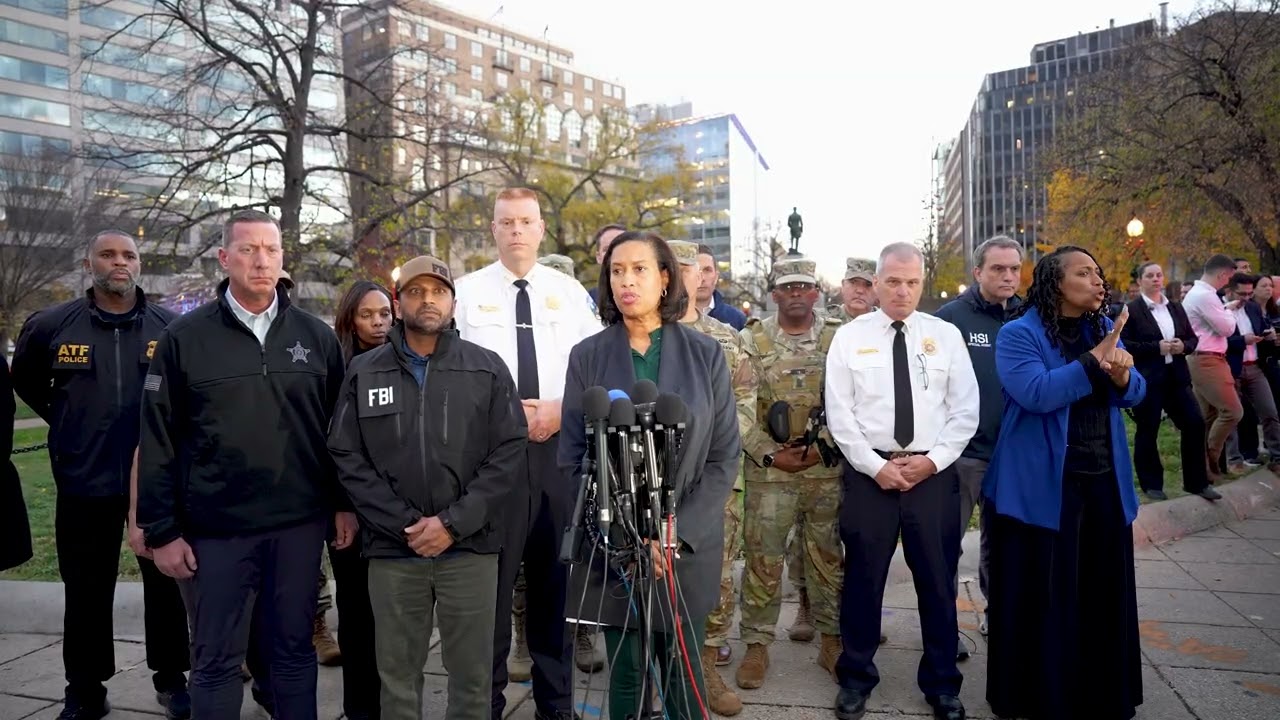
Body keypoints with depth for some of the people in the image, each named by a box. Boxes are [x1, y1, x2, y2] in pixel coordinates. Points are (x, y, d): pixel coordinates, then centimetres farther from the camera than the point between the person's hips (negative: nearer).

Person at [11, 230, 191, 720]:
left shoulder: (172, 327, -3)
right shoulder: (51, 325, 0)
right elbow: (26, 382, 18)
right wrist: (64, 422, 11)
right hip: (84, 481, 1)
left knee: (165, 584, 10)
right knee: (86, 591, 11)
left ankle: (171, 678, 26)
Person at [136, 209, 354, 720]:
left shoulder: (316, 336, 4)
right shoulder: (184, 338, -2)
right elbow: (158, 442, -1)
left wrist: (344, 504, 3)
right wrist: (162, 530, -3)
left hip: (299, 526, 2)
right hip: (214, 530, -1)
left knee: (294, 651, 15)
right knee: (215, 661, 11)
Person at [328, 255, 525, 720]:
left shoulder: (488, 368, 2)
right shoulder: (364, 372, 6)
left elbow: (508, 451, -3)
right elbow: (347, 457, 1)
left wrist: (453, 523, -11)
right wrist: (405, 524, -9)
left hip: (470, 547, -1)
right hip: (392, 548, 1)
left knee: (472, 673, 9)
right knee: (397, 674, 14)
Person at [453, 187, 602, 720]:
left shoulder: (570, 291, 8)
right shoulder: (467, 292, 2)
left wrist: (563, 410, -10)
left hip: (560, 448, 2)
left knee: (556, 577, 12)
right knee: (491, 580, 4)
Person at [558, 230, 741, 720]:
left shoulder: (705, 354, -1)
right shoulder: (587, 356, -1)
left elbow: (725, 457, -2)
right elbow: (574, 458, -2)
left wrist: (679, 531, -12)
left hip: (688, 546, 0)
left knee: (684, 677, 12)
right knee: (626, 676, 10)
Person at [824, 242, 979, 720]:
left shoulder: (946, 335, 5)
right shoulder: (850, 337, 1)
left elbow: (965, 411, 2)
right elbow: (839, 415, -3)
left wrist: (932, 460, -9)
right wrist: (875, 466, -10)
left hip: (934, 473, 1)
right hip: (868, 472, -1)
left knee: (938, 582, 11)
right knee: (863, 580, 9)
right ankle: (856, 677, 27)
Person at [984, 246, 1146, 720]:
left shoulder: (1106, 330, 10)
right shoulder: (1019, 335, -9)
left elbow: (1135, 395, 8)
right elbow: (1036, 393, -23)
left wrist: (1122, 375, -14)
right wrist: (1094, 361, -19)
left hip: (1105, 484, 6)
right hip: (1044, 488, -6)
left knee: (1104, 593, 15)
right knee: (1043, 598, 3)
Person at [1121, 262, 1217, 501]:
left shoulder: (1176, 308, 15)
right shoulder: (1131, 310, -4)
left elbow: (1193, 338, 17)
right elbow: (1124, 344, -12)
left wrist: (1183, 346, -5)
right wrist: (1156, 348, -19)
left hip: (1177, 377, 6)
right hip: (1146, 379, -5)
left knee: (1195, 424, 2)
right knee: (1147, 431, 2)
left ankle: (1196, 481, 15)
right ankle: (1151, 485, 14)